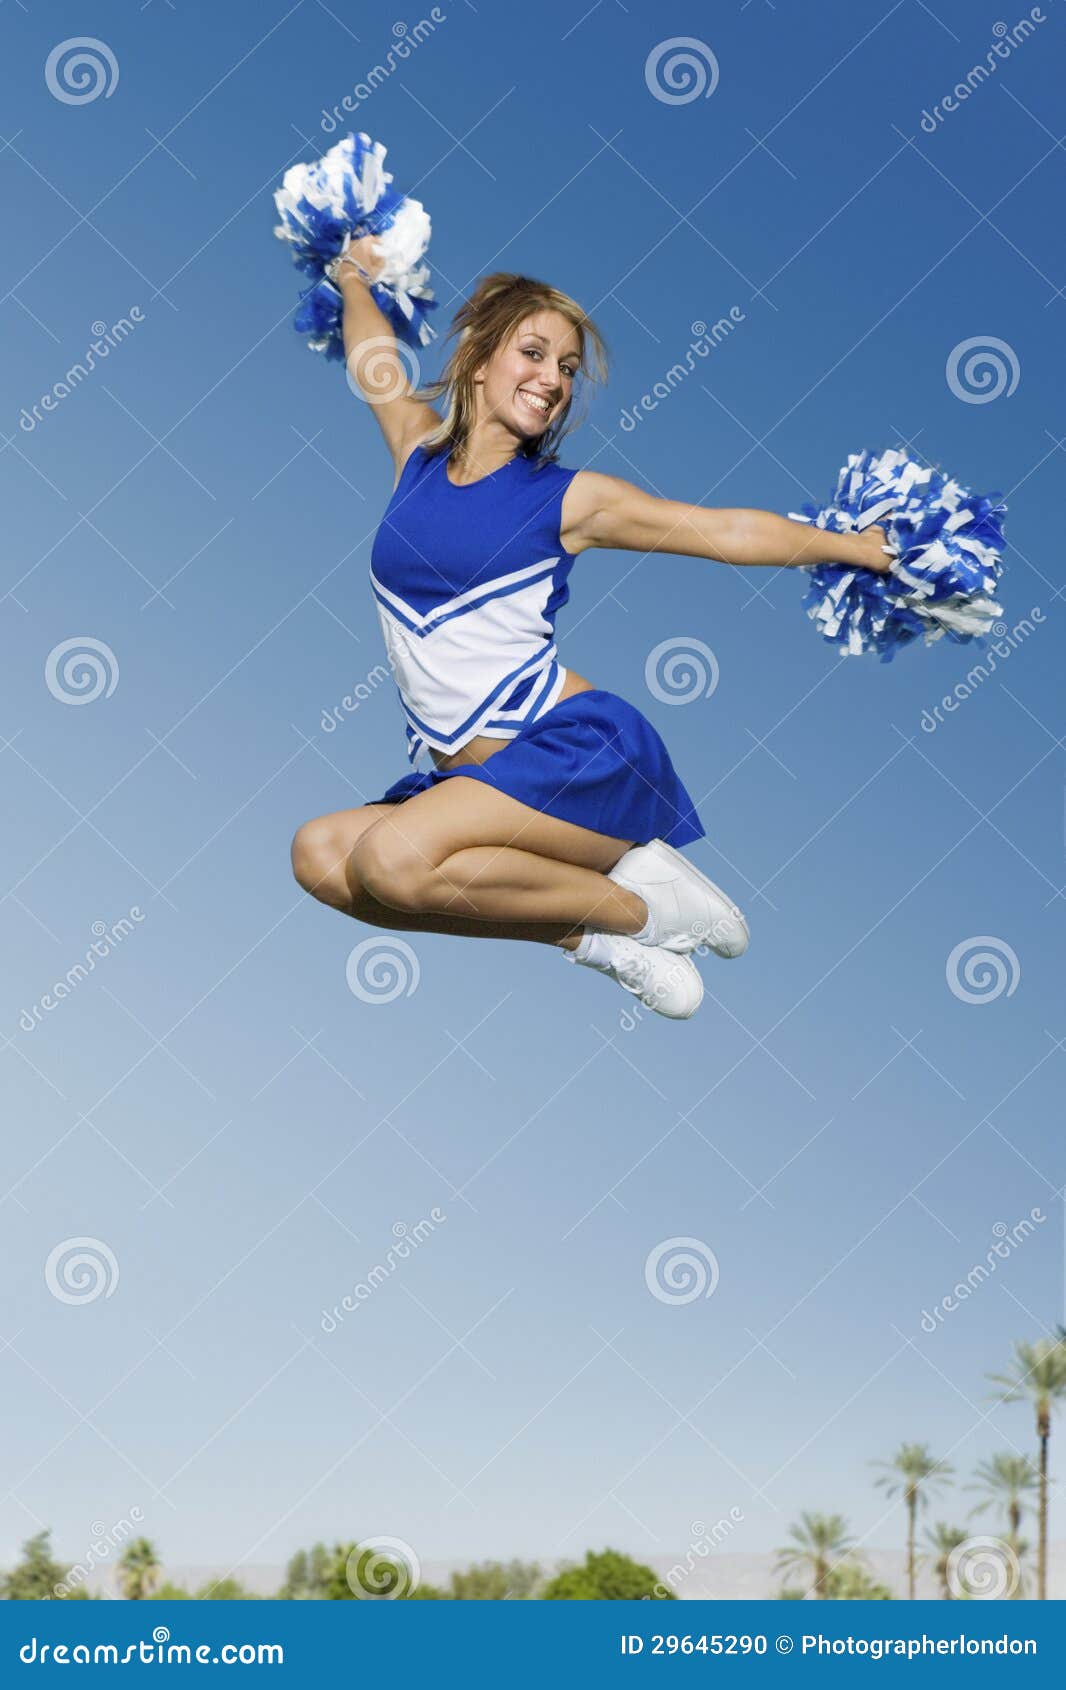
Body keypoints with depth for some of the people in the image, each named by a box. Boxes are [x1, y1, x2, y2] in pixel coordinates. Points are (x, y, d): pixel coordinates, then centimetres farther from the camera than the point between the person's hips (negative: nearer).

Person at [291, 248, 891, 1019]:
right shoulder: (419, 451, 14)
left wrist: (868, 547, 6)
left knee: (391, 858, -30)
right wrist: (356, 279, 48)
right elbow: (376, 360, 34)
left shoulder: (567, 498, 3)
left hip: (584, 750, -6)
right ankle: (587, 933, -16)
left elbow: (730, 531, 6)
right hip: (469, 777, 6)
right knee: (320, 853, -19)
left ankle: (640, 907, -11)